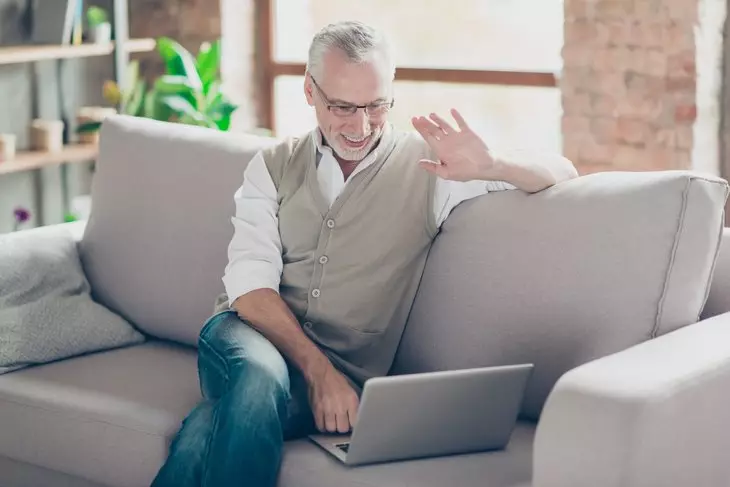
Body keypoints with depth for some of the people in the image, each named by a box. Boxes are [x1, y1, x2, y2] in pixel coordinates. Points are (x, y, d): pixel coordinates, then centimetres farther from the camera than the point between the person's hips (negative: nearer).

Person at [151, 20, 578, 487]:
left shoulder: (428, 164, 4)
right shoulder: (274, 165, 9)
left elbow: (561, 173, 2)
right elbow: (250, 286, -3)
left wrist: (492, 166, -21)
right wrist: (318, 369, -19)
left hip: (341, 373, -2)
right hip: (252, 334, 2)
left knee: (209, 434, -34)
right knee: (261, 374, -37)